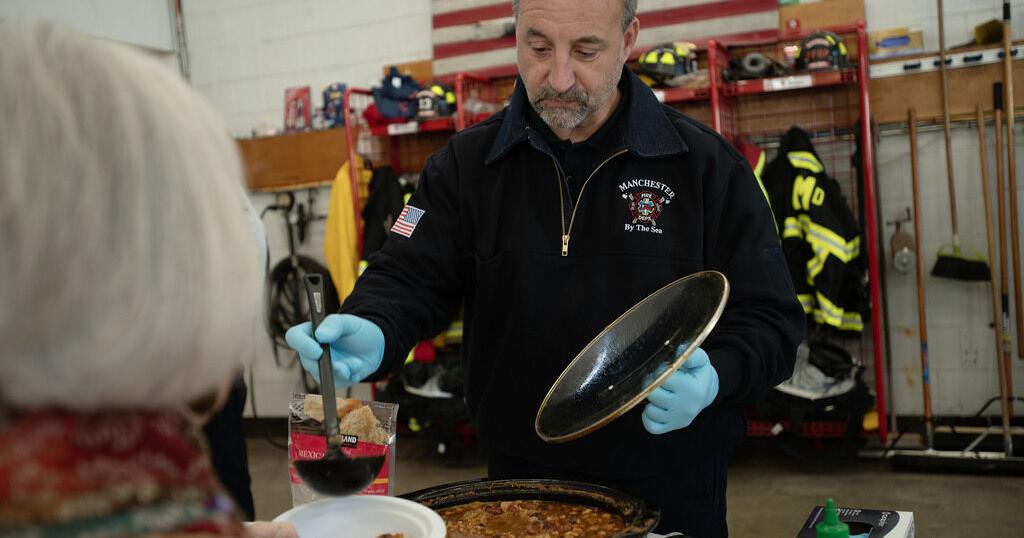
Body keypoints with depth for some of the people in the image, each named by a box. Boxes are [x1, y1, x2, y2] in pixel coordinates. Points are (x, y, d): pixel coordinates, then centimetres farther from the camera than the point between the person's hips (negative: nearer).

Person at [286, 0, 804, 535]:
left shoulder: (707, 165, -7)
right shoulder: (466, 163, -1)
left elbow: (768, 317, -6)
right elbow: (409, 277, -6)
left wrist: (714, 377, -27)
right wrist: (372, 334, -29)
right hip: (518, 479, 2)